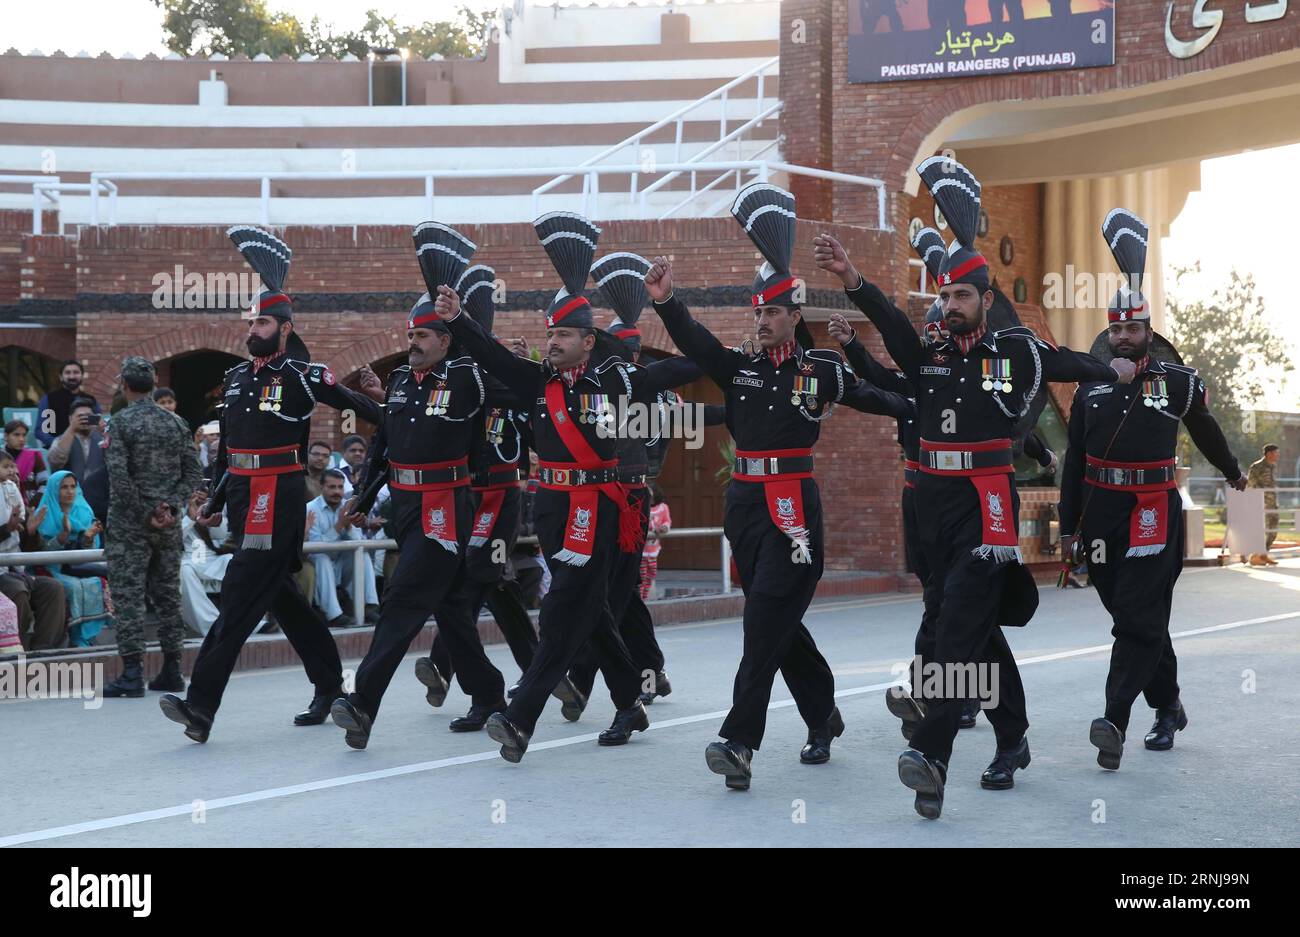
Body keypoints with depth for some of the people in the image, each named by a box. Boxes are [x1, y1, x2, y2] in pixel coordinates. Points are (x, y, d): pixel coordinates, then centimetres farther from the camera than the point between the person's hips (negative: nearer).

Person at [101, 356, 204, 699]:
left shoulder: (122, 421, -8)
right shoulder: (176, 423, 6)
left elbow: (119, 475, -16)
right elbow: (193, 472, 3)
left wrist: (144, 513, -9)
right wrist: (171, 506, -4)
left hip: (129, 523, -5)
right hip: (169, 524, 5)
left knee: (128, 594, -2)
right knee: (168, 594, 11)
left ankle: (132, 673, -6)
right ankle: (171, 670, 14)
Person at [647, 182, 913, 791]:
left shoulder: (821, 369, 1)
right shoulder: (739, 365, 8)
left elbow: (874, 397, 11)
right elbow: (693, 340, -7)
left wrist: (920, 411, 1)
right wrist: (665, 301, -22)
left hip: (795, 504, -5)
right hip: (744, 500, 5)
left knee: (767, 617, -12)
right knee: (779, 620, 13)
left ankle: (739, 742, -15)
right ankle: (823, 717, 31)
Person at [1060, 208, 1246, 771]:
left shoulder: (1178, 381, -1)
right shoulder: (1090, 386, 6)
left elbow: (1205, 430, 18)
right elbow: (1074, 461, 8)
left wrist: (1232, 473, 33)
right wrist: (1069, 527, 6)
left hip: (1153, 513, -4)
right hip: (1100, 513, 4)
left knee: (1139, 619, -9)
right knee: (1131, 614, 11)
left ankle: (1115, 722, -17)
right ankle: (1168, 708, 26)